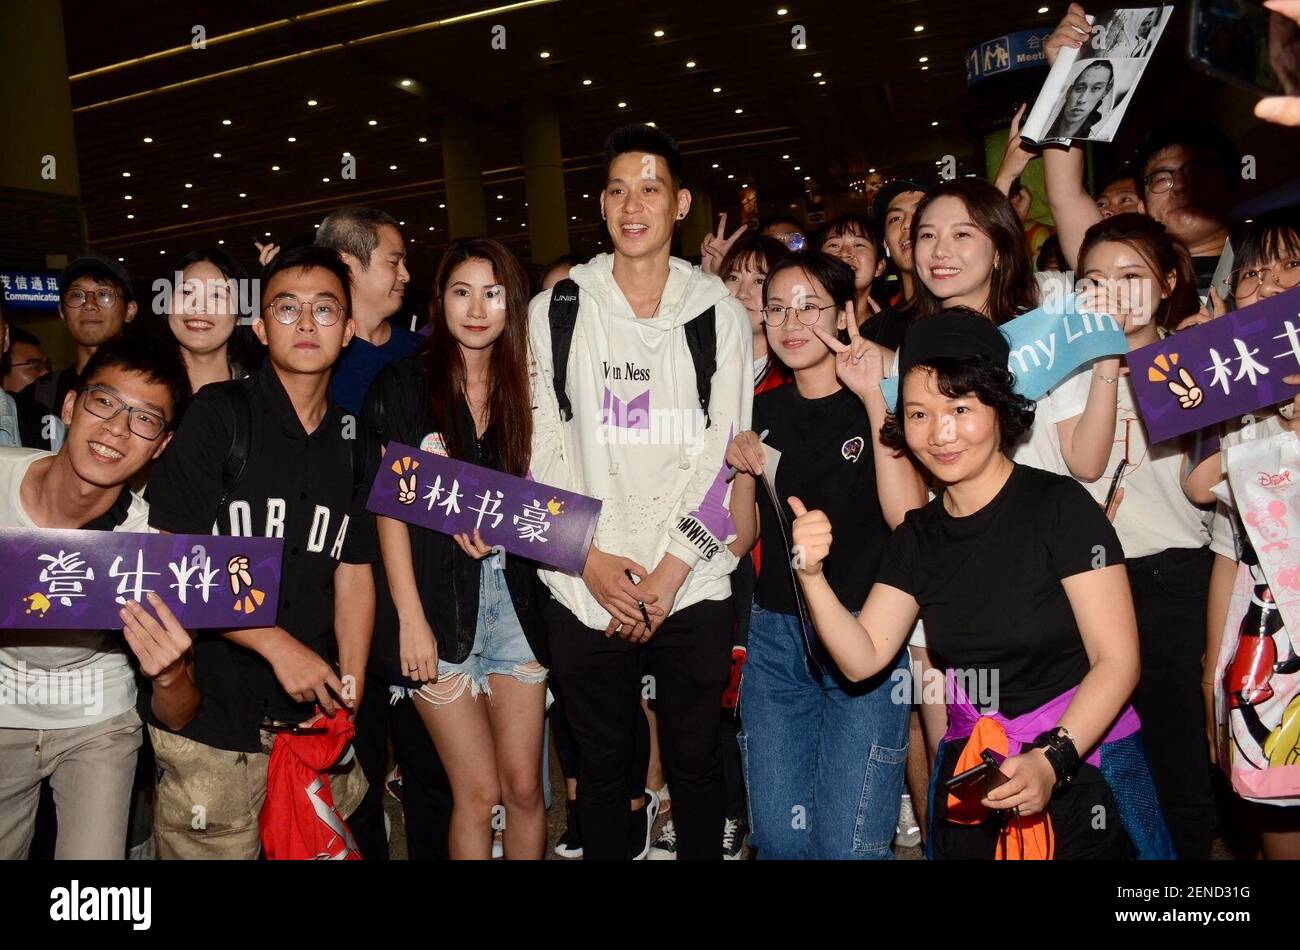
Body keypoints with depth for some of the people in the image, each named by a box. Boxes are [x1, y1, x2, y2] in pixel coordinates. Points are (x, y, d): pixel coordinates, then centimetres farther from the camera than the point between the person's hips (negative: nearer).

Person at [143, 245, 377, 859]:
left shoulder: (355, 448, 8)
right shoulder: (218, 416, -7)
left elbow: (354, 574, 9)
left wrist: (349, 688, -2)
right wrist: (278, 644, -16)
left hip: (313, 717, 4)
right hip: (209, 721, -4)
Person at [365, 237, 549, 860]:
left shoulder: (522, 388, 10)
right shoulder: (403, 385, -2)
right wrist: (410, 618, -11)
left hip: (513, 594, 4)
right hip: (439, 599, -3)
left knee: (524, 785, 7)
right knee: (479, 792, 0)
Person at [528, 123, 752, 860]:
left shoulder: (721, 315, 2)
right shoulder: (556, 311, 5)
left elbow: (726, 454, -3)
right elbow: (541, 448, 3)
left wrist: (666, 575, -9)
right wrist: (589, 559, -8)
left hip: (693, 586, 0)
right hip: (585, 590, 1)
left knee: (697, 759, 13)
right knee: (602, 764, 14)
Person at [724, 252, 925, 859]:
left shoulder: (883, 402, -5)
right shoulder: (765, 410, 8)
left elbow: (908, 516, -21)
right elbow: (743, 535, 12)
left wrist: (873, 399, -22)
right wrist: (743, 467, -6)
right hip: (775, 634, 5)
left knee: (847, 844, -3)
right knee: (777, 836, 9)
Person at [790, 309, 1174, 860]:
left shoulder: (1060, 507, -14)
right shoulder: (918, 535, 2)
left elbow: (1117, 660, -15)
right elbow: (862, 659, -4)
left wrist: (1052, 761, -26)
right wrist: (812, 576, -18)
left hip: (1083, 768, -5)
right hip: (972, 779, 5)